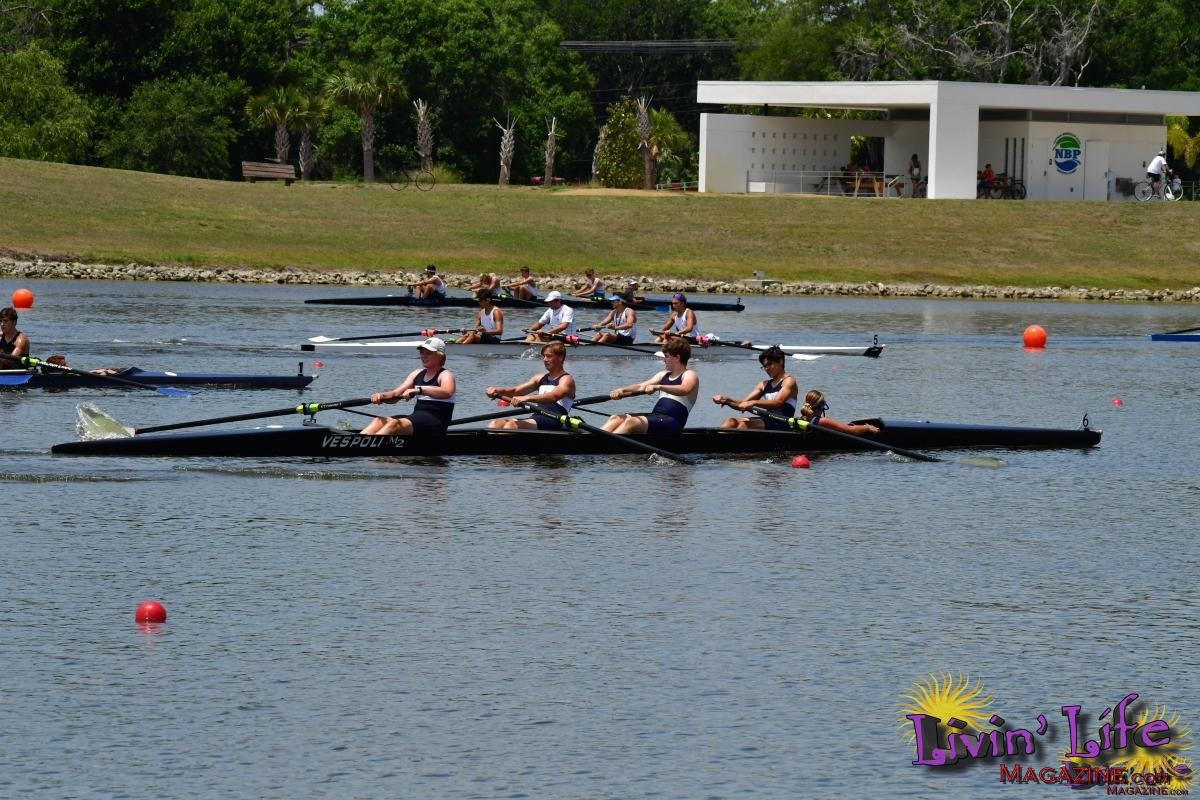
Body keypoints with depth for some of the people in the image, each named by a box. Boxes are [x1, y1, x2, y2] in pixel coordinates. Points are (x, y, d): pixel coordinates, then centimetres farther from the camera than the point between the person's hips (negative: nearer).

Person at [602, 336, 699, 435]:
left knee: (632, 422, -31)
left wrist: (658, 387, -37)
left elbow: (685, 390, -23)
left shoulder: (690, 375, 1)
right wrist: (621, 390, -8)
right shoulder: (663, 375, 25)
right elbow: (640, 387, 12)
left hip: (672, 423, -8)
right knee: (616, 418, -12)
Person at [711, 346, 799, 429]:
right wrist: (726, 400, -5)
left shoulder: (789, 381, 0)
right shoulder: (764, 385, 23)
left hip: (782, 425, -7)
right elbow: (743, 404, 15)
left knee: (745, 423, -28)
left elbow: (778, 402, -19)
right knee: (731, 421, -9)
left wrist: (753, 402, -32)